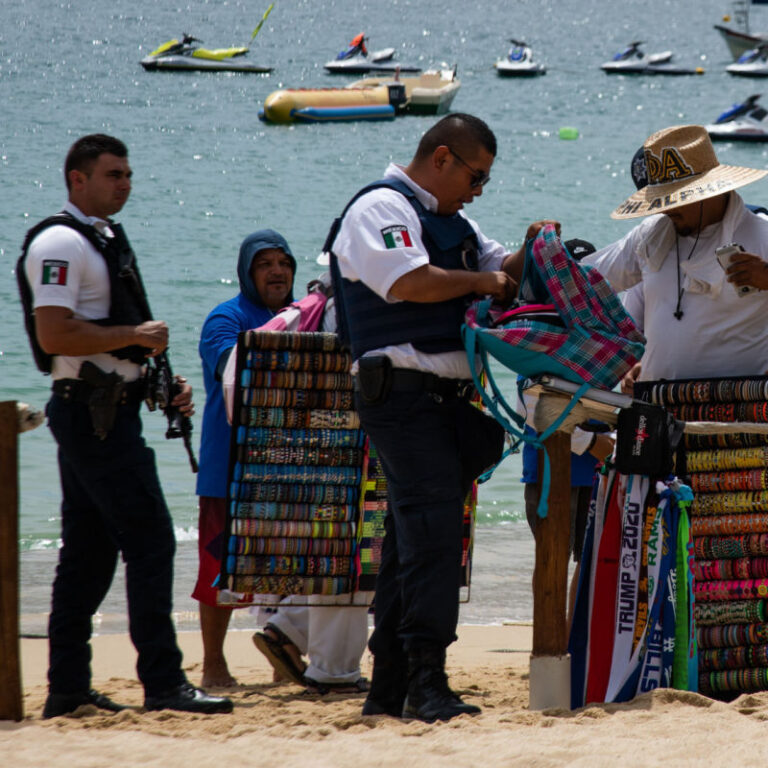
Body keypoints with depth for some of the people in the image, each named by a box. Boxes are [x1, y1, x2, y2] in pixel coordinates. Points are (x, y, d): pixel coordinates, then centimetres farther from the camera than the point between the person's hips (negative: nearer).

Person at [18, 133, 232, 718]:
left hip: (110, 410, 10)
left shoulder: (106, 239, 19)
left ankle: (68, 689, 14)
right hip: (91, 411, -10)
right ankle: (163, 683, -12)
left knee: (91, 549, 11)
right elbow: (55, 335, -22)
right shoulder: (60, 243, -13)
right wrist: (135, 336, -16)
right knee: (150, 539, -12)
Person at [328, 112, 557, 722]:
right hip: (404, 392, -10)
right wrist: (479, 282, -8)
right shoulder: (380, 209, -6)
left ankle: (389, 688, 13)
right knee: (431, 530, -17)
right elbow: (410, 281, -21)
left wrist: (530, 253, 6)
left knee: (413, 538, 10)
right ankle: (426, 683, -22)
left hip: (446, 397, 10)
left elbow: (503, 271, 28)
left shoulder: (450, 220, 24)